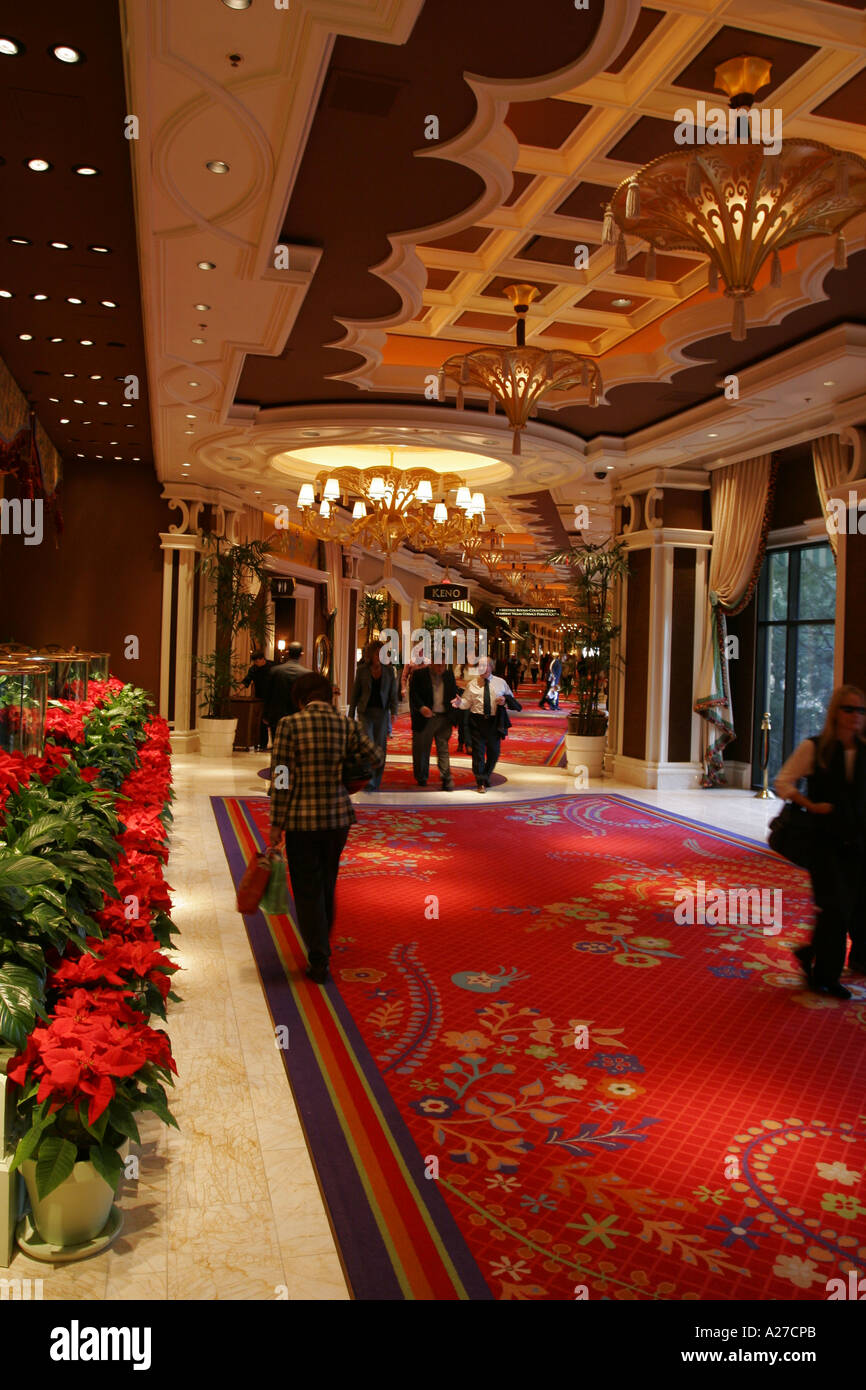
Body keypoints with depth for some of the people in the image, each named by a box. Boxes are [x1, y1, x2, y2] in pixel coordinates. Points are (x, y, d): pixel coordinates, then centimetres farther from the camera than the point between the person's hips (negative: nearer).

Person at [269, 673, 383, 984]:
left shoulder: (290, 724, -12)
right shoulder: (346, 724, -3)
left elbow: (282, 778, -12)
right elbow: (375, 756, 5)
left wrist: (276, 823, -5)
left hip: (302, 820, -4)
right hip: (339, 817, 4)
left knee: (308, 890, 9)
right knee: (327, 885, 22)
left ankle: (319, 960, 11)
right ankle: (322, 947, 39)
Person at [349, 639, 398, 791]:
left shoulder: (389, 670, 5)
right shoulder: (362, 670, 2)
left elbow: (393, 693, 6)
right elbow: (355, 693, 7)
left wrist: (394, 712, -6)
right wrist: (351, 715, 5)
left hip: (382, 712, 2)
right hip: (365, 712, -1)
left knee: (380, 747, 3)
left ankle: (375, 783, 14)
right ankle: (368, 780, -7)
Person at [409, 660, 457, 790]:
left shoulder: (449, 674, 9)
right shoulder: (419, 674, -4)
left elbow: (453, 692, 16)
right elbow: (413, 694, -7)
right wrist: (421, 707, -23)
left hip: (444, 717, 2)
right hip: (424, 717, -2)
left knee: (443, 748, -1)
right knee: (422, 749, 8)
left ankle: (447, 779, -2)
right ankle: (421, 778, 23)